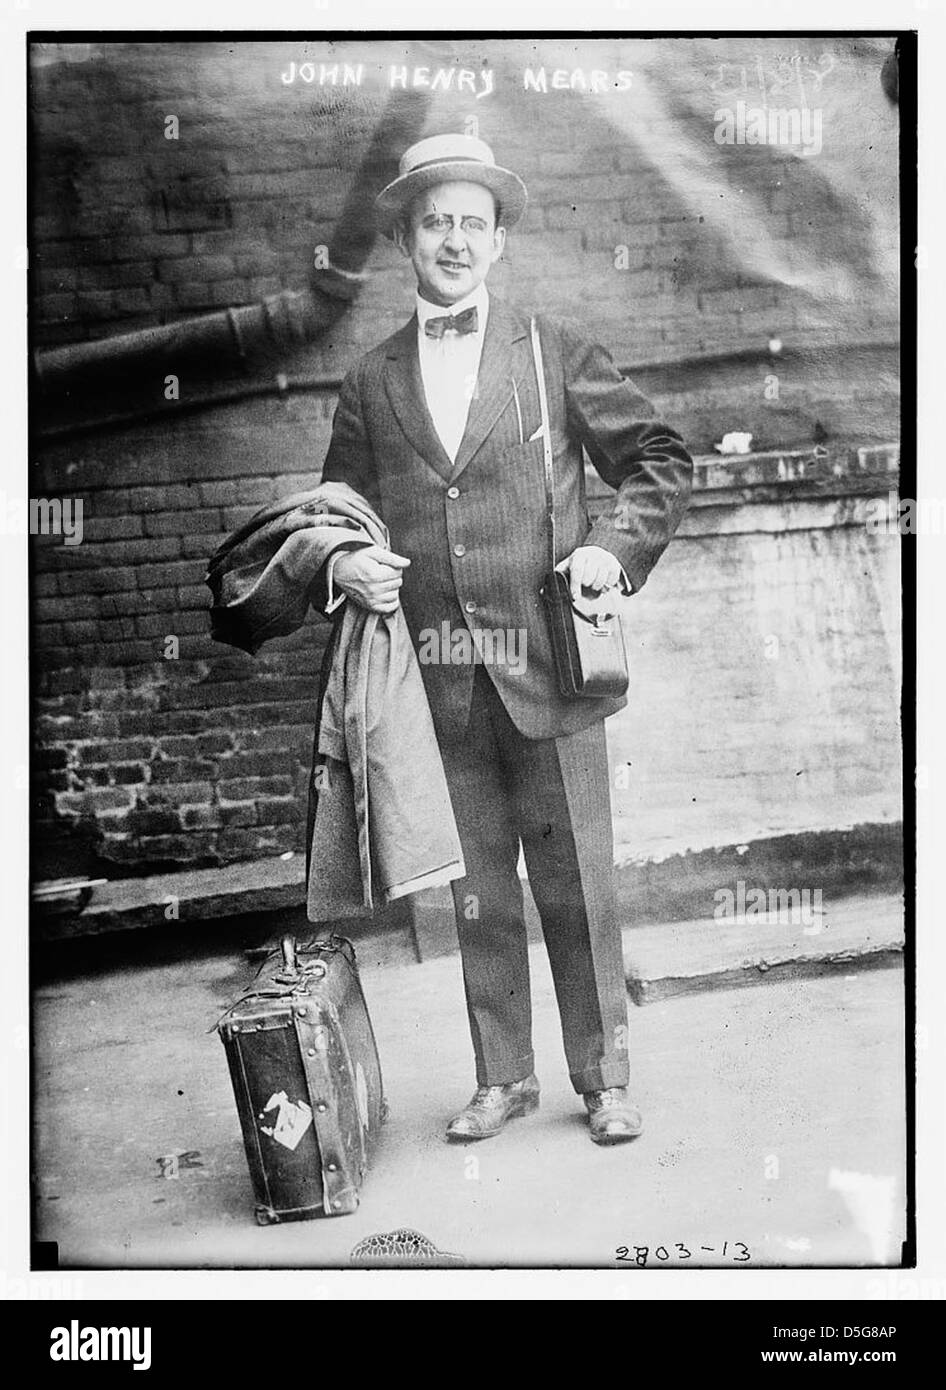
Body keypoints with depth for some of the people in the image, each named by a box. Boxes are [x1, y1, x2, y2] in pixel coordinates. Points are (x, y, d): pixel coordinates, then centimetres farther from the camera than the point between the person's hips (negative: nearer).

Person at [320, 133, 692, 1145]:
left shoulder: (556, 351, 6)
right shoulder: (370, 381, 11)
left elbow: (661, 460, 9)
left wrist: (613, 546, -7)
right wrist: (346, 562, -5)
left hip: (547, 666, -2)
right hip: (438, 680, 2)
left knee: (575, 886, 4)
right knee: (476, 892, 11)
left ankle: (603, 1080, 20)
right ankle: (502, 1077, 26)